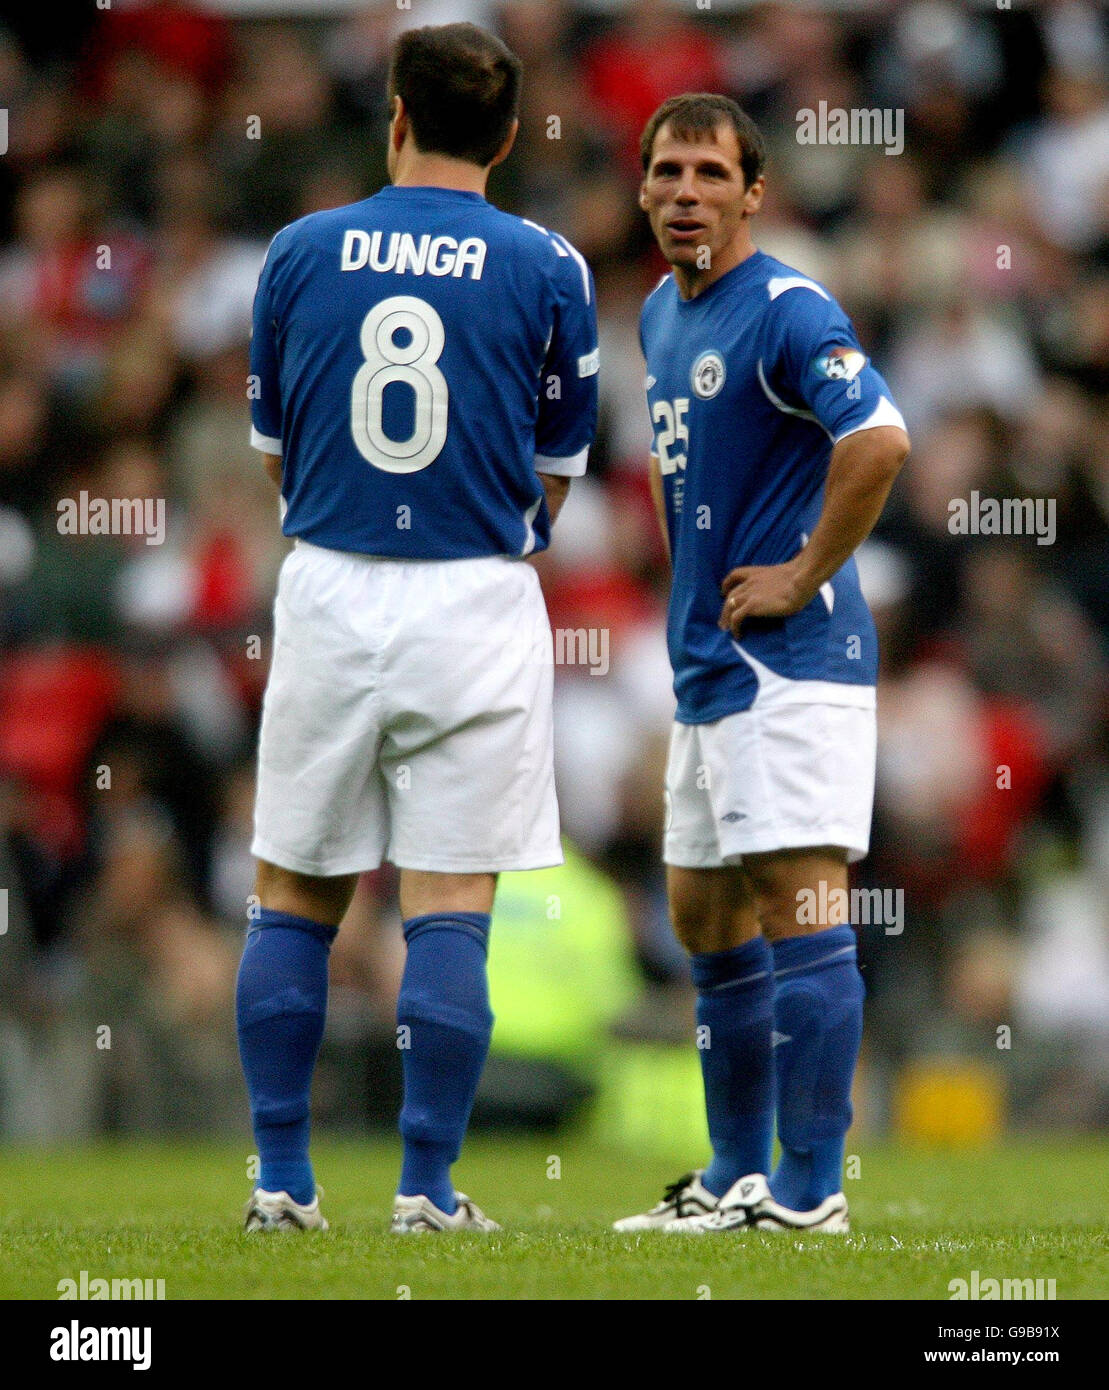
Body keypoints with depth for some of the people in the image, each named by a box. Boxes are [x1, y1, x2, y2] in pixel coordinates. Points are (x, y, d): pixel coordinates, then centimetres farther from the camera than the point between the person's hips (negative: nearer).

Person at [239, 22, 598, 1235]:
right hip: (476, 602, -1)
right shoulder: (546, 269, -1)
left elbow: (273, 450, 11)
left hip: (328, 589, 1)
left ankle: (281, 1179, 10)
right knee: (449, 906, 0)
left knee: (294, 897, 10)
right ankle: (428, 1187, -1)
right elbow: (556, 470, 6)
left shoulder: (300, 252, 3)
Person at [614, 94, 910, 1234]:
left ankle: (810, 1192, -12)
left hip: (792, 661, -10)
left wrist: (803, 576, -20)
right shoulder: (661, 315, 16)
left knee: (798, 911, -12)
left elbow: (879, 437, -28)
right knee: (706, 920, 14)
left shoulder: (787, 312, -13)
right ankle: (737, 1179, 24)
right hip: (707, 665, 10)